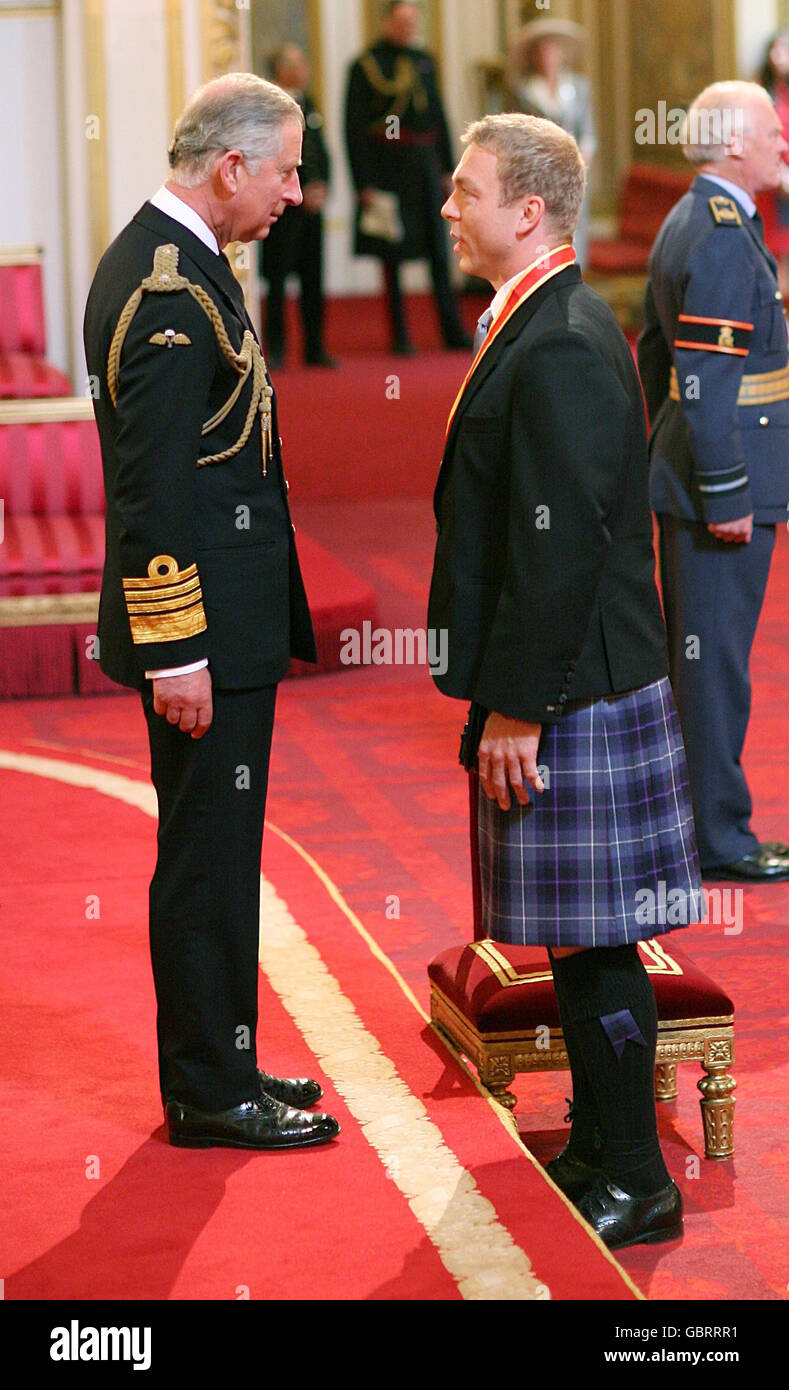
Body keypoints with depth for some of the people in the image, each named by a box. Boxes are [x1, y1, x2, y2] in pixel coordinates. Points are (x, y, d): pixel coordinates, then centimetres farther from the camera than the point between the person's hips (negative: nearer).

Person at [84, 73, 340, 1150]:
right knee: (208, 861, -1)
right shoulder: (170, 293, -20)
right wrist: (176, 654, -22)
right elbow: (153, 493, -23)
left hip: (219, 618, 10)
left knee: (213, 856, 17)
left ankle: (215, 1066, 27)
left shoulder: (158, 260, 12)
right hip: (206, 633, -10)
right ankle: (210, 1096, 8)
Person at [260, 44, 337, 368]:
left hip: (311, 204, 7)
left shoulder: (307, 103, 15)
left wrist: (321, 186, 3)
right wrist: (303, 192, -15)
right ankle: (275, 350, 1)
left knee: (313, 278, 9)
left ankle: (315, 348, 14)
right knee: (277, 279, -4)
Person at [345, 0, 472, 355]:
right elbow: (354, 127, -8)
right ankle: (400, 337, 7)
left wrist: (448, 167, 13)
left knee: (440, 252, 6)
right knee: (392, 257, 1)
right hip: (389, 170, -5)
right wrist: (364, 183, -13)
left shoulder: (424, 62, 12)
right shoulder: (366, 66, -5)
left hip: (426, 166, 5)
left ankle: (453, 332, 11)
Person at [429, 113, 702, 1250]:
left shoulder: (562, 348, -20)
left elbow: (562, 542, -23)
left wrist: (519, 709, -20)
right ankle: (601, 1147, 27)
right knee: (580, 941, 17)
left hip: (570, 698, -10)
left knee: (593, 942, -3)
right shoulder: (538, 327, 13)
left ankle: (635, 1184, 5)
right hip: (552, 687, 10)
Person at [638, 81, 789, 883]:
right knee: (715, 659, -4)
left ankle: (684, 818, 25)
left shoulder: (685, 224, 14)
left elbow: (655, 353, 20)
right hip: (723, 478, -10)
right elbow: (708, 376, -23)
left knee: (693, 654, 16)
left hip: (681, 477, 10)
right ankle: (717, 839, 3)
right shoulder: (724, 236, -18)